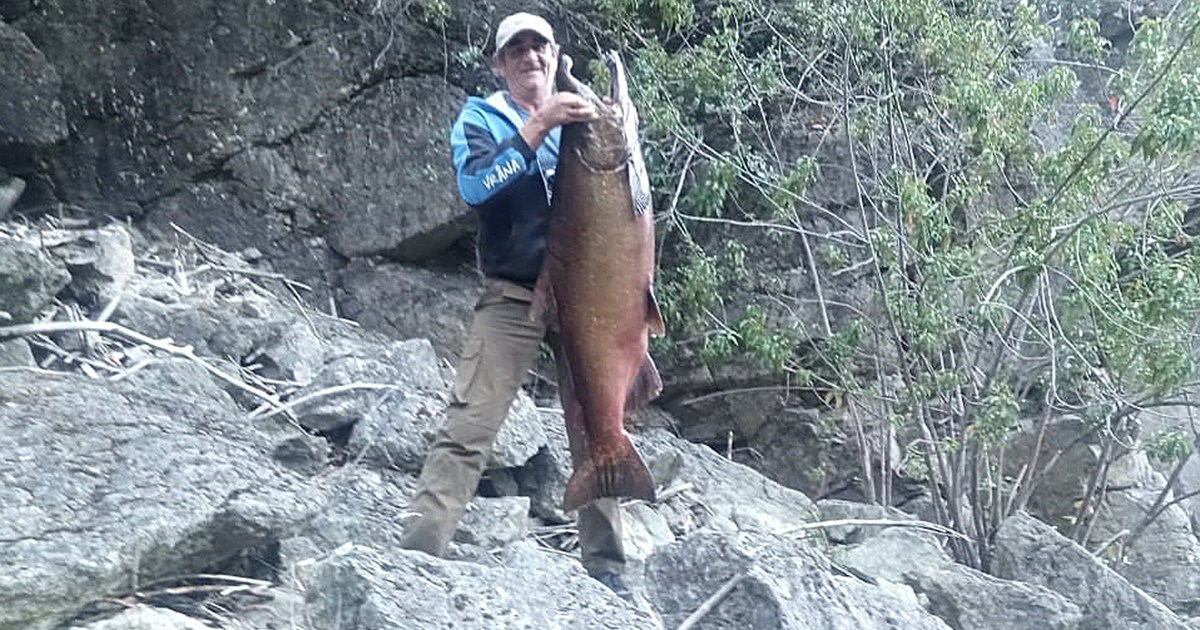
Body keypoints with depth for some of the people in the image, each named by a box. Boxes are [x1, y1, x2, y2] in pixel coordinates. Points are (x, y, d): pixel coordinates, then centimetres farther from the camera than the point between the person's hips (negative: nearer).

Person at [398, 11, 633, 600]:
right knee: (468, 426, -14)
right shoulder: (482, 116, 6)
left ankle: (605, 567, 12)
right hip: (512, 297, -3)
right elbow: (474, 185, -16)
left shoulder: (583, 117, 16)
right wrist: (540, 125, -21)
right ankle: (419, 550, -14)